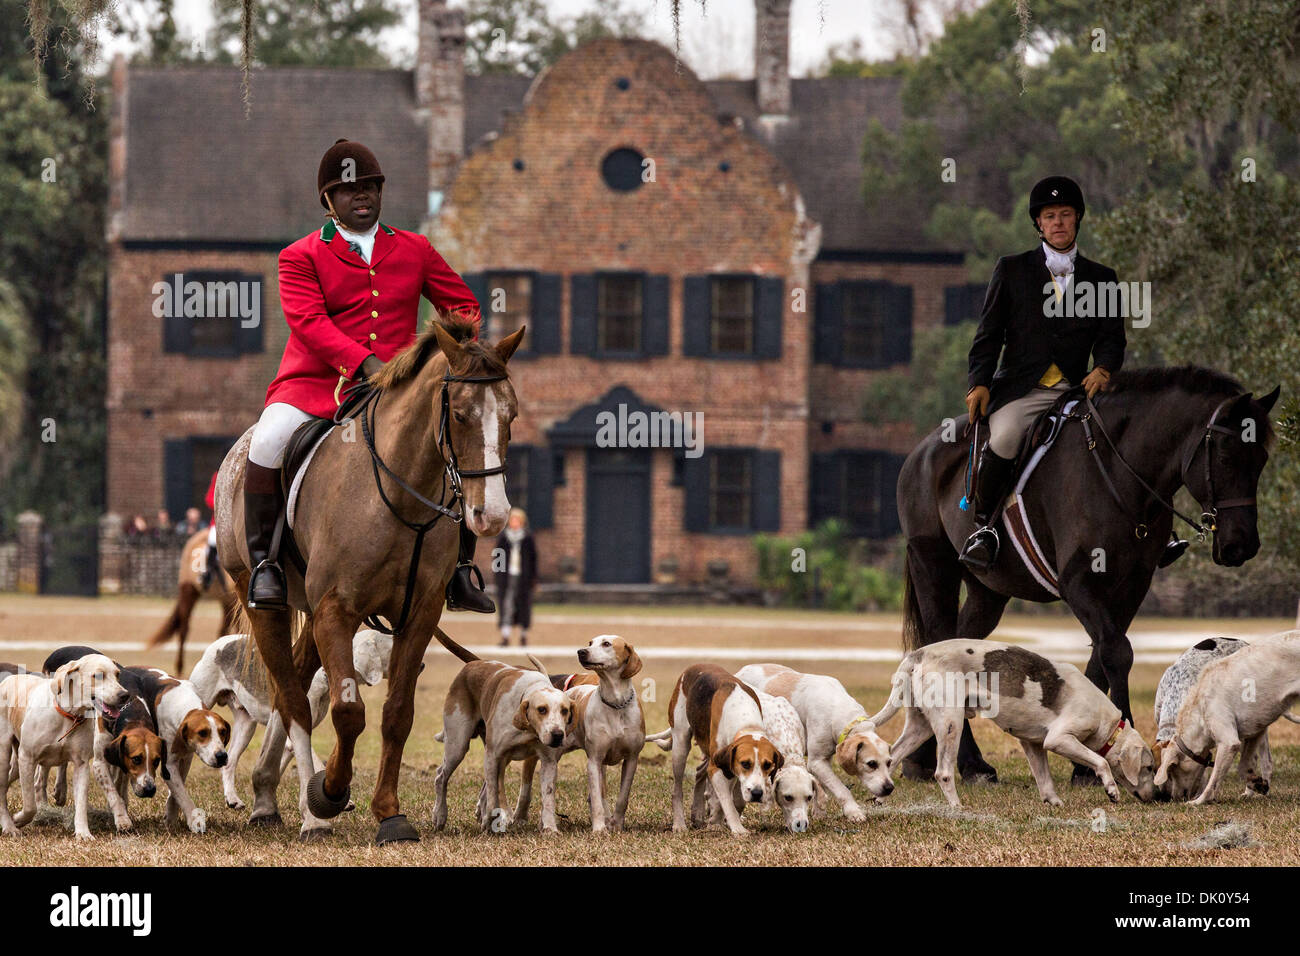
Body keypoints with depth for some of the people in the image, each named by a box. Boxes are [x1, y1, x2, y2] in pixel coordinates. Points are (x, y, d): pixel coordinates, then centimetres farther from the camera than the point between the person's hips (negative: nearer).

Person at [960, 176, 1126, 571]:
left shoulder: (1101, 278, 18)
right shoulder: (1012, 270, 14)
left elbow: (1111, 338, 11)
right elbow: (988, 335, 11)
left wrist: (1103, 369, -12)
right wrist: (980, 383, -5)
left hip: (1075, 390, 2)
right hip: (1021, 387, -2)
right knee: (1004, 439, -33)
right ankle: (982, 524, -16)